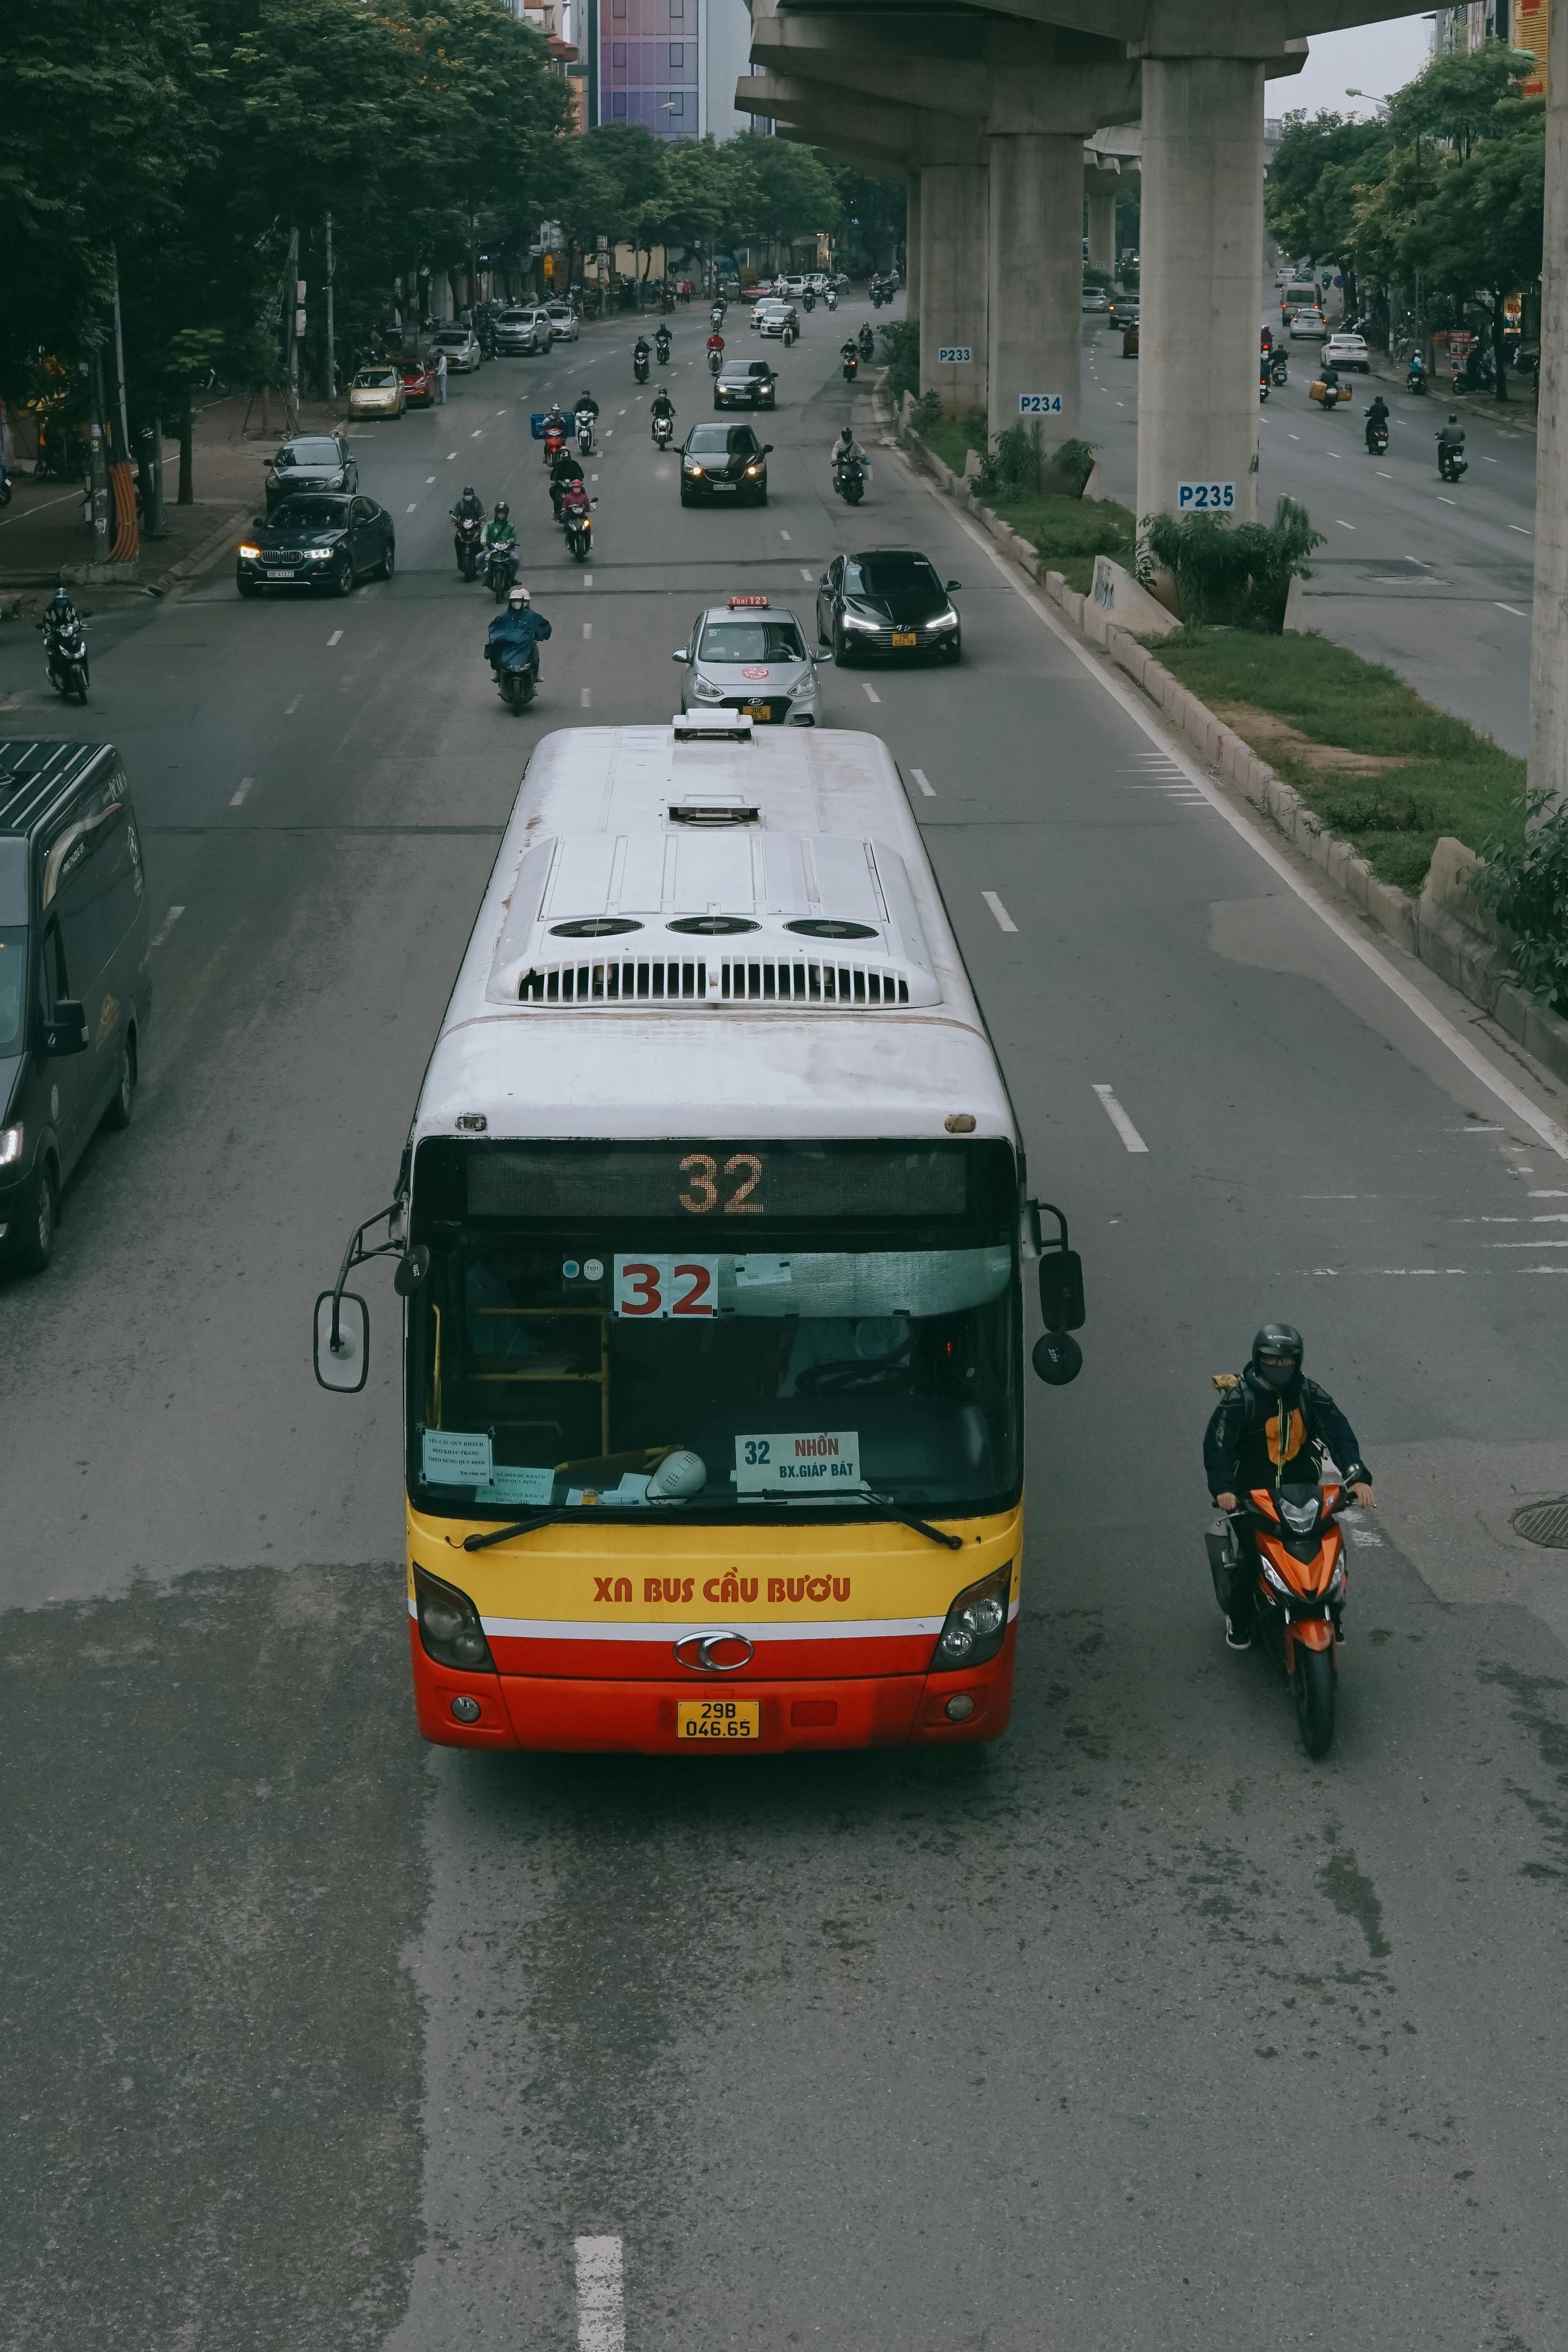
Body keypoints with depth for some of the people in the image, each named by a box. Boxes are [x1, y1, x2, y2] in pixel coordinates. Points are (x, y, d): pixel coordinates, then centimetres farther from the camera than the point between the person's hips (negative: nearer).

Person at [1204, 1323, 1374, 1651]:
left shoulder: (1310, 1394, -2)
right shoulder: (1240, 1398, -11)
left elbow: (1339, 1433, -9)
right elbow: (1216, 1444, -18)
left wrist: (1358, 1477, -24)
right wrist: (1223, 1488, -34)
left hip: (1301, 1489, 3)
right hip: (1252, 1492, -3)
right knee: (1256, 1554, -14)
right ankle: (1238, 1621, 9)